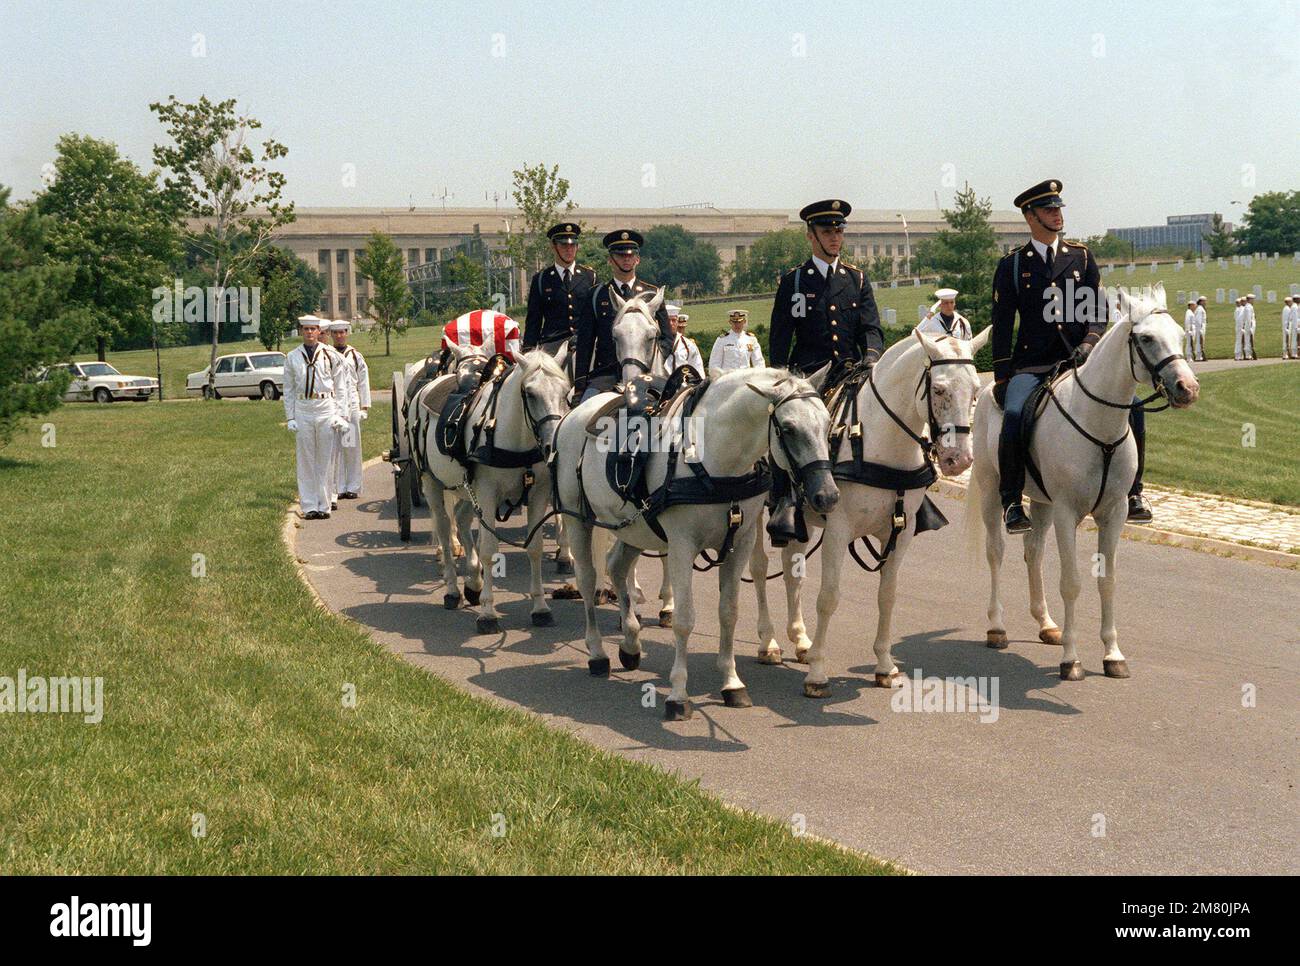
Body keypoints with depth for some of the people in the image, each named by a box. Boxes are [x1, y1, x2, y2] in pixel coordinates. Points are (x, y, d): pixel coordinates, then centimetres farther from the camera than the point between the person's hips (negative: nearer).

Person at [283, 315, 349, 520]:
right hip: (302, 410, 1)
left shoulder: (331, 355, 3)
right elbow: (288, 390, 9)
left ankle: (324, 505, 8)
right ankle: (309, 506, 8)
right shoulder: (292, 358, 7)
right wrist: (290, 418, 3)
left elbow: (340, 388, 6)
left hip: (326, 409, -1)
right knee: (306, 460, 3)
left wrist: (339, 414, -1)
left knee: (326, 459, 2)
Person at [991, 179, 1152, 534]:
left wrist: (1090, 342, -13)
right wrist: (1002, 378, -4)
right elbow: (1002, 325, 4)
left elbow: (1098, 309, 8)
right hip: (1031, 364, -2)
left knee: (1130, 407, -17)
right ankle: (1011, 502, -17)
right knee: (1014, 414, -30)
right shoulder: (1012, 264, 7)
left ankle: (1132, 492, -3)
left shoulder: (1082, 257, 13)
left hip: (1080, 360, 2)